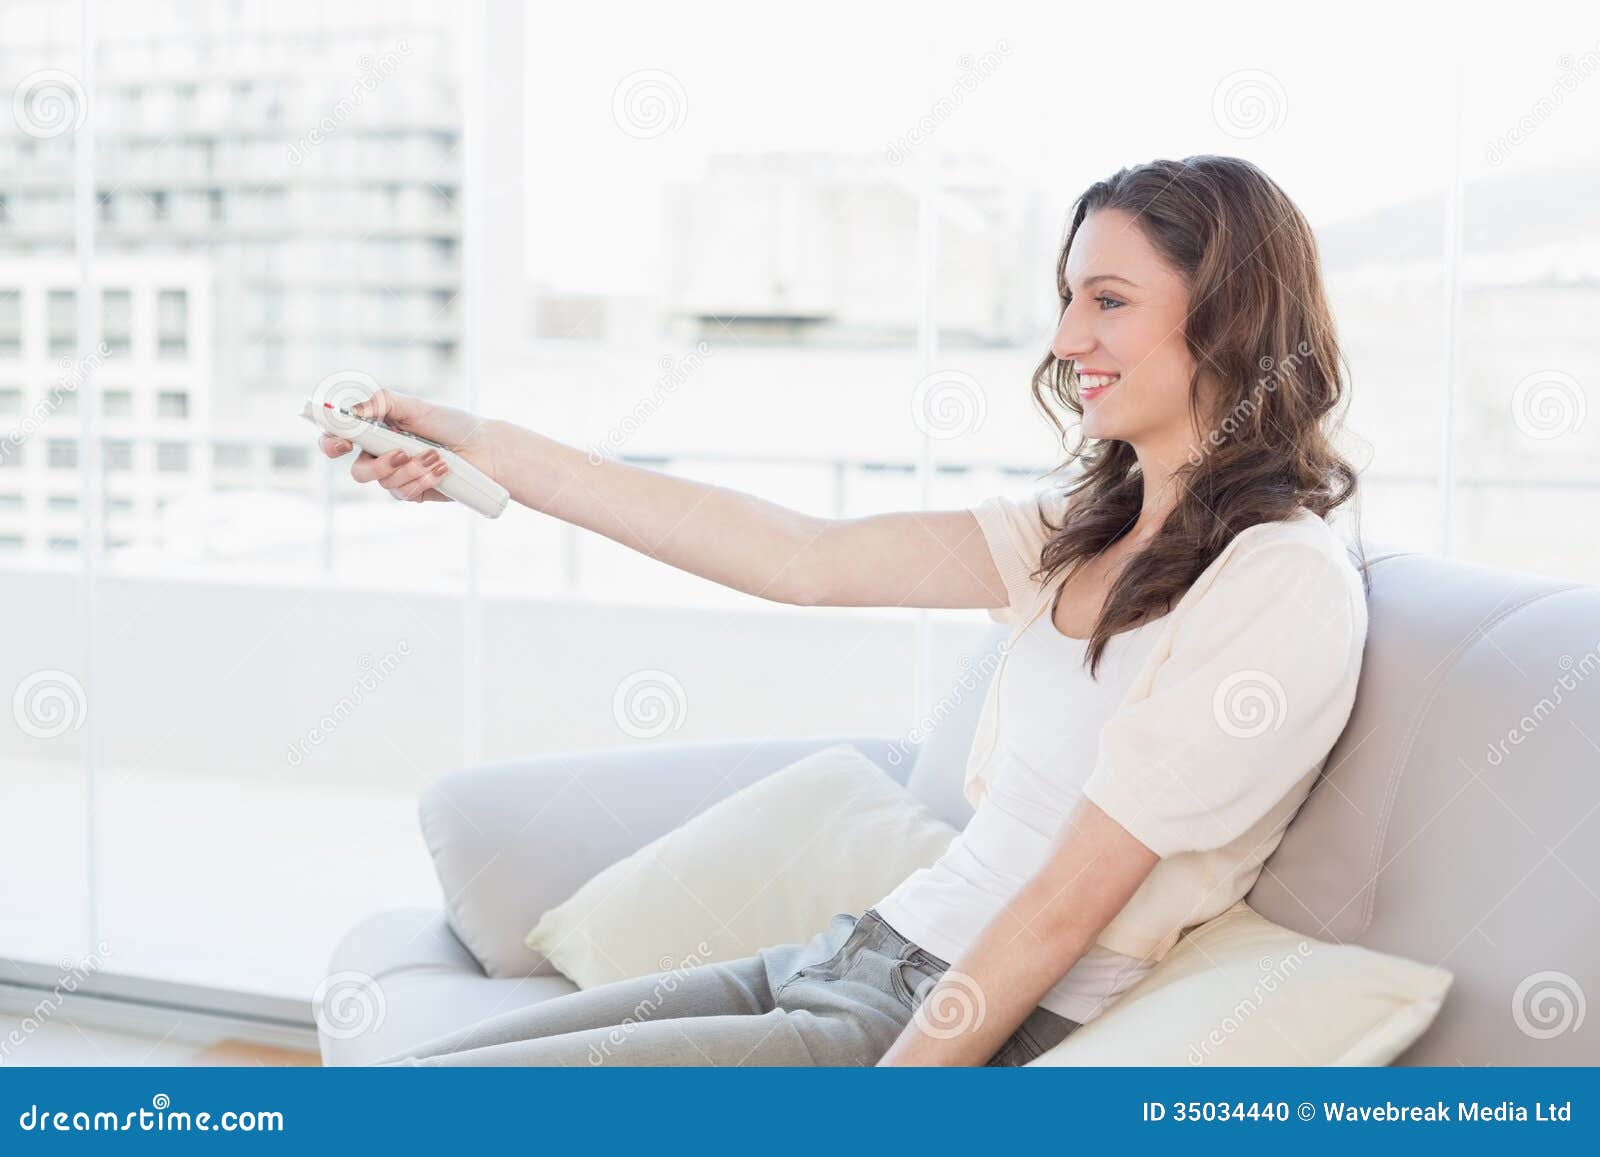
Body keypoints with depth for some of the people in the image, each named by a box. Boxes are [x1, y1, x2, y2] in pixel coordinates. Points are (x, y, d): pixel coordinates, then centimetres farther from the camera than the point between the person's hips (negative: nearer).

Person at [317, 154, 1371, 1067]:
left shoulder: (1285, 583, -13)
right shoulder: (1092, 534, 11)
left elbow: (1068, 903, -16)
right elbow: (810, 557, 4)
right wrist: (491, 455, 3)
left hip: (975, 1032, -8)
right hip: (854, 957, 8)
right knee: (409, 1063, 5)